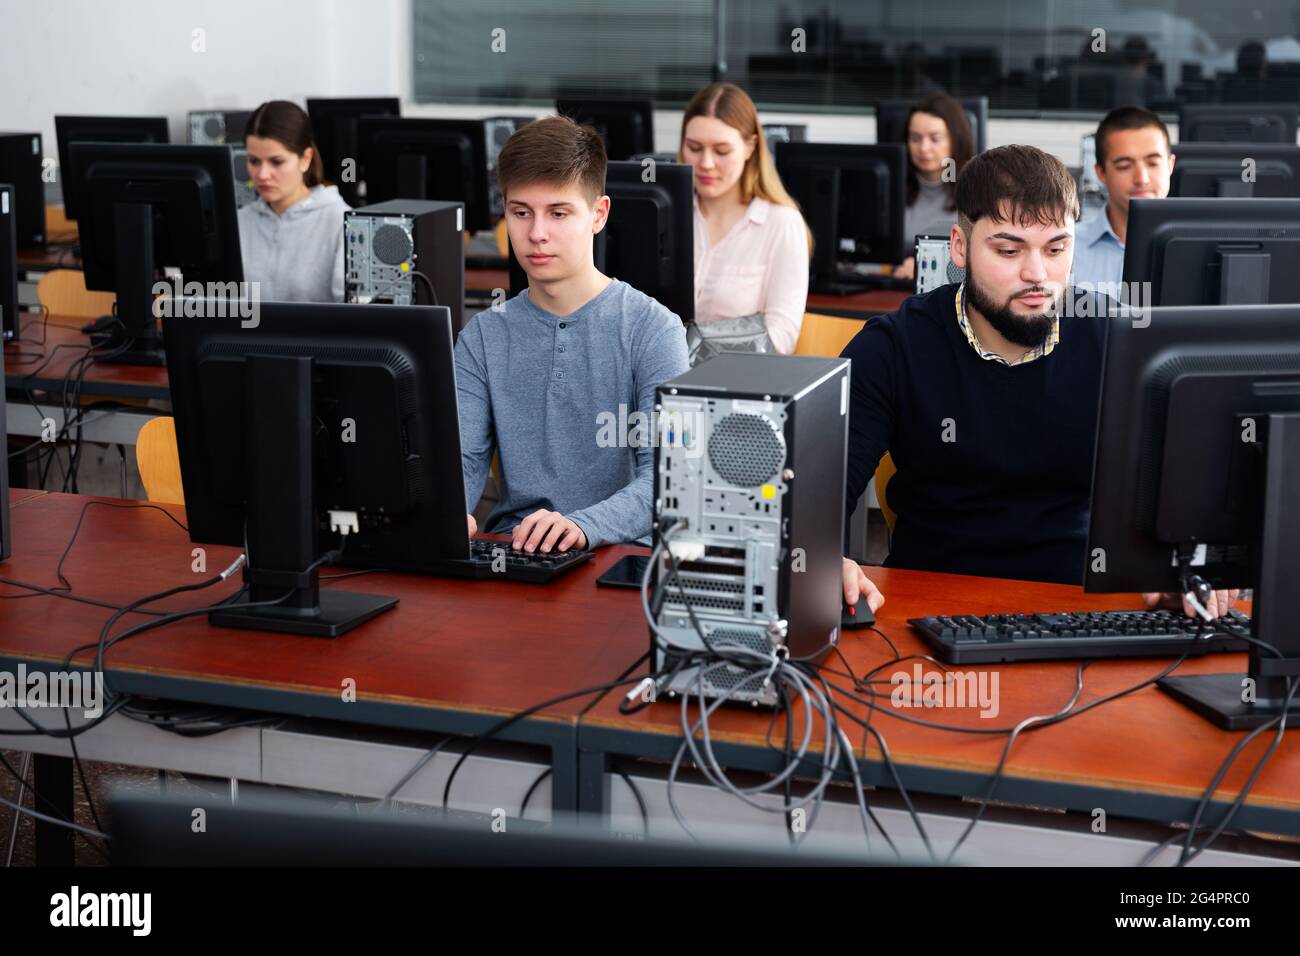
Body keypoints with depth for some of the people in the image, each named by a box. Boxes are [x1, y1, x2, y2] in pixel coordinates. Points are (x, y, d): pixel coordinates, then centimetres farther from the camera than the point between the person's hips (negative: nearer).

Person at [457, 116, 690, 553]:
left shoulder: (652, 329, -2)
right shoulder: (484, 336, 11)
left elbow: (668, 473, -12)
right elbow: (461, 459, 3)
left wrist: (583, 525, -32)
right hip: (507, 548, 3)